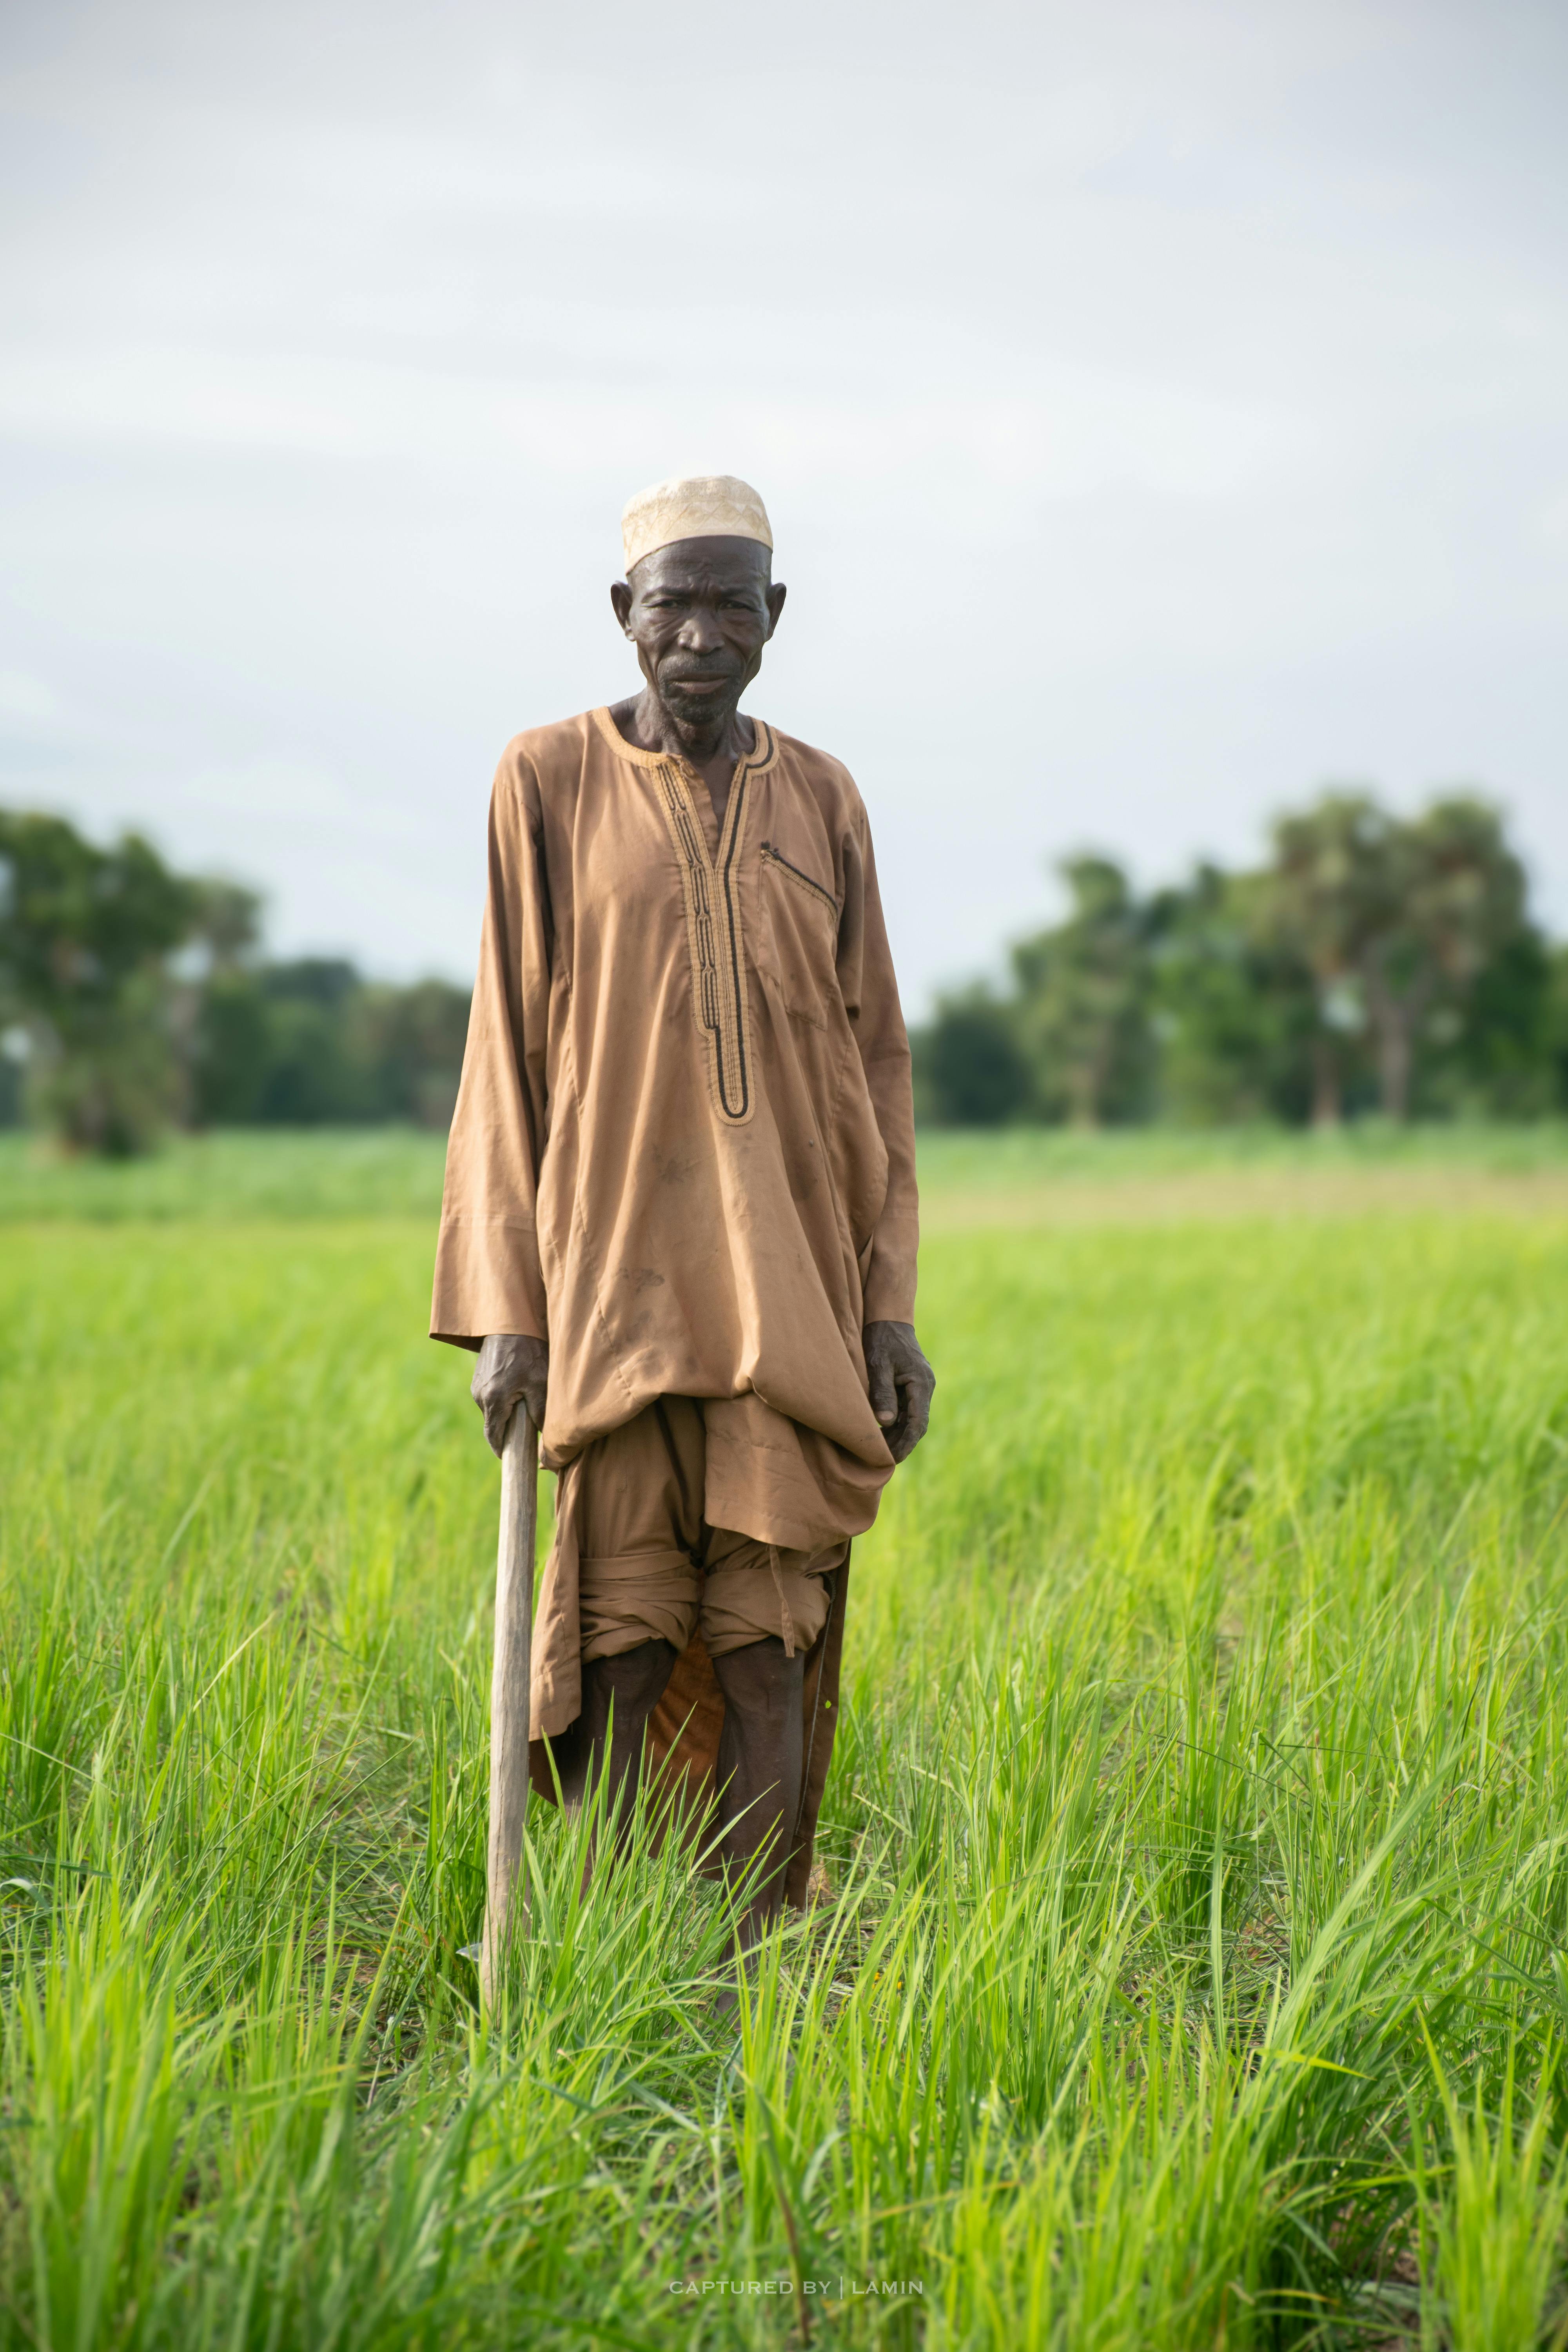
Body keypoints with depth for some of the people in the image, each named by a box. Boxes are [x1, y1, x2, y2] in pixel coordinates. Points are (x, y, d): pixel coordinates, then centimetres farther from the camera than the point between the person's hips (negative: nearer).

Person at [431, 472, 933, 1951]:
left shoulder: (820, 803, 9)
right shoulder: (550, 781, 2)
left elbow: (873, 1062, 10)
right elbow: (508, 1052, 1)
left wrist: (891, 1305, 4)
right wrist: (502, 1307, -4)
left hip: (789, 1292, 2)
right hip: (615, 1277, -2)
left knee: (770, 1641, 0)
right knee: (618, 1644, -1)